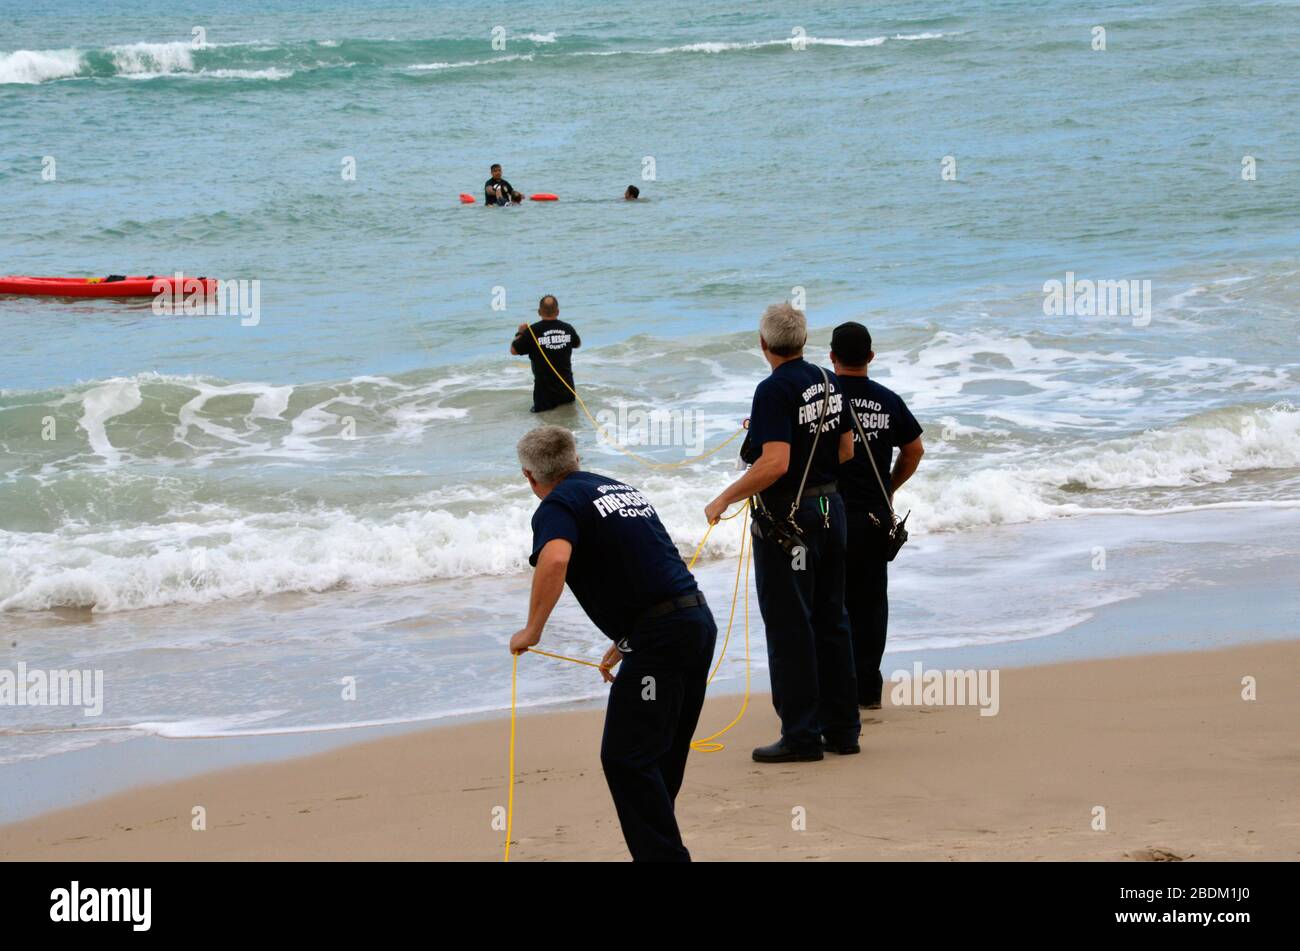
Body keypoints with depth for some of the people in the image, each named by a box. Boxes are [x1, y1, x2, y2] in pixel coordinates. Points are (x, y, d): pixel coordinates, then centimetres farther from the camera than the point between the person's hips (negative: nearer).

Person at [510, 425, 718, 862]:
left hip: (660, 636, -9)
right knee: (663, 756, 16)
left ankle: (663, 855, -8)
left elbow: (554, 560, -27)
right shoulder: (622, 489, 23)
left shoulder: (558, 506, -4)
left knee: (625, 757, -5)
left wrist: (531, 630, -16)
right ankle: (659, 849, 21)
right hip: (698, 618, 9)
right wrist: (624, 643, 40)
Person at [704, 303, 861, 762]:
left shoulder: (775, 390, -18)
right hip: (830, 509, 8)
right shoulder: (829, 382, 6)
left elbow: (774, 464, -26)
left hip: (787, 518, -8)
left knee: (789, 628, -2)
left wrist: (723, 500, -18)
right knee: (831, 621, 14)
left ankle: (801, 736, 0)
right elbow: (846, 450, 14)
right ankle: (842, 728, 19)